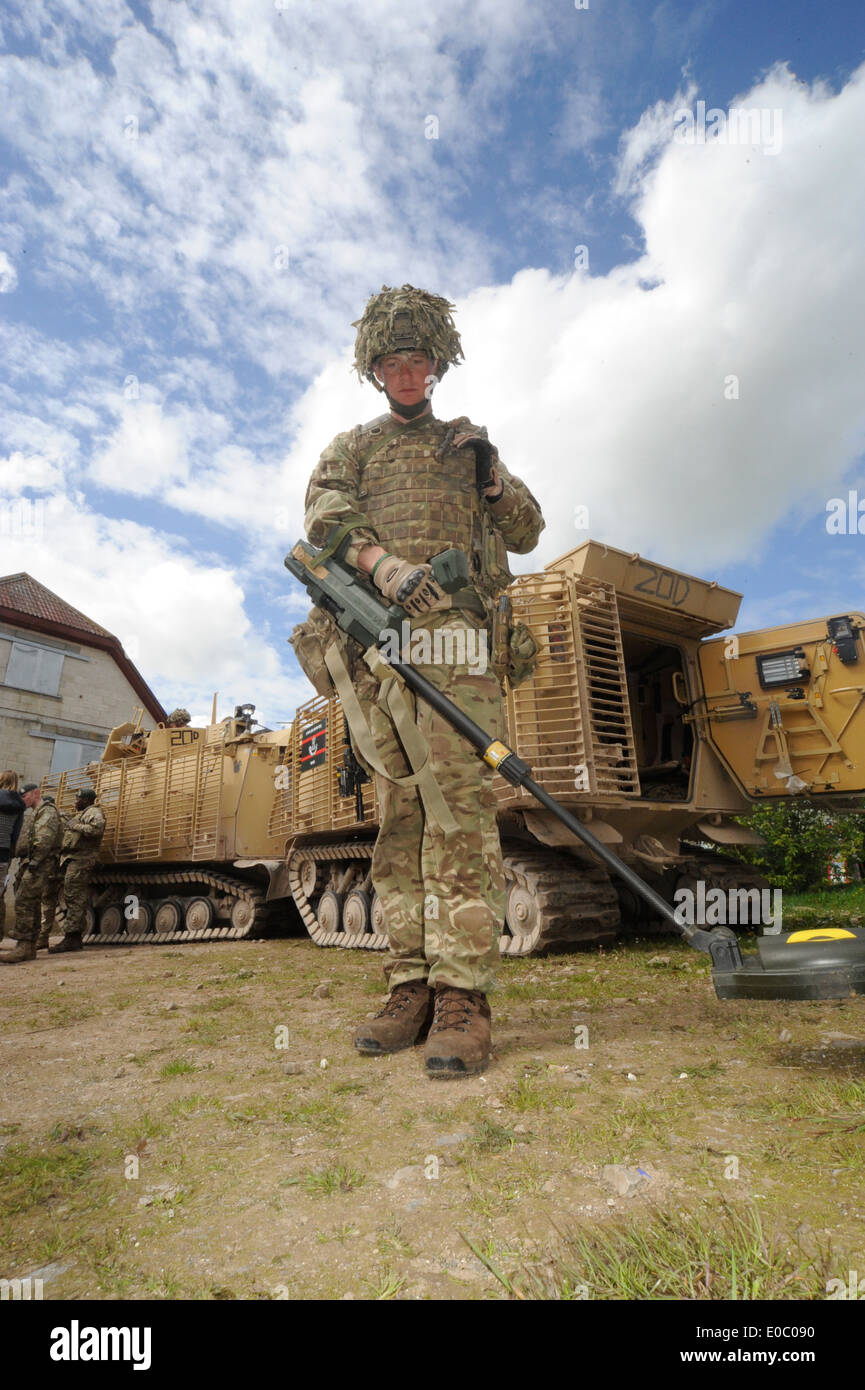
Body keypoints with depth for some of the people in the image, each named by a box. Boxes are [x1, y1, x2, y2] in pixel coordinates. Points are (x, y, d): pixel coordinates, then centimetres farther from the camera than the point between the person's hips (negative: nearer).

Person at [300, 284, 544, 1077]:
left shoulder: (467, 443, 27)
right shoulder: (352, 447, 26)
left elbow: (527, 534, 23)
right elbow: (324, 512, 4)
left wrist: (492, 480, 4)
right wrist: (383, 560, -17)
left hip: (450, 636, -1)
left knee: (460, 810, -13)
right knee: (399, 816, 0)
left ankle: (462, 997, -11)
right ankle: (412, 986, 5)